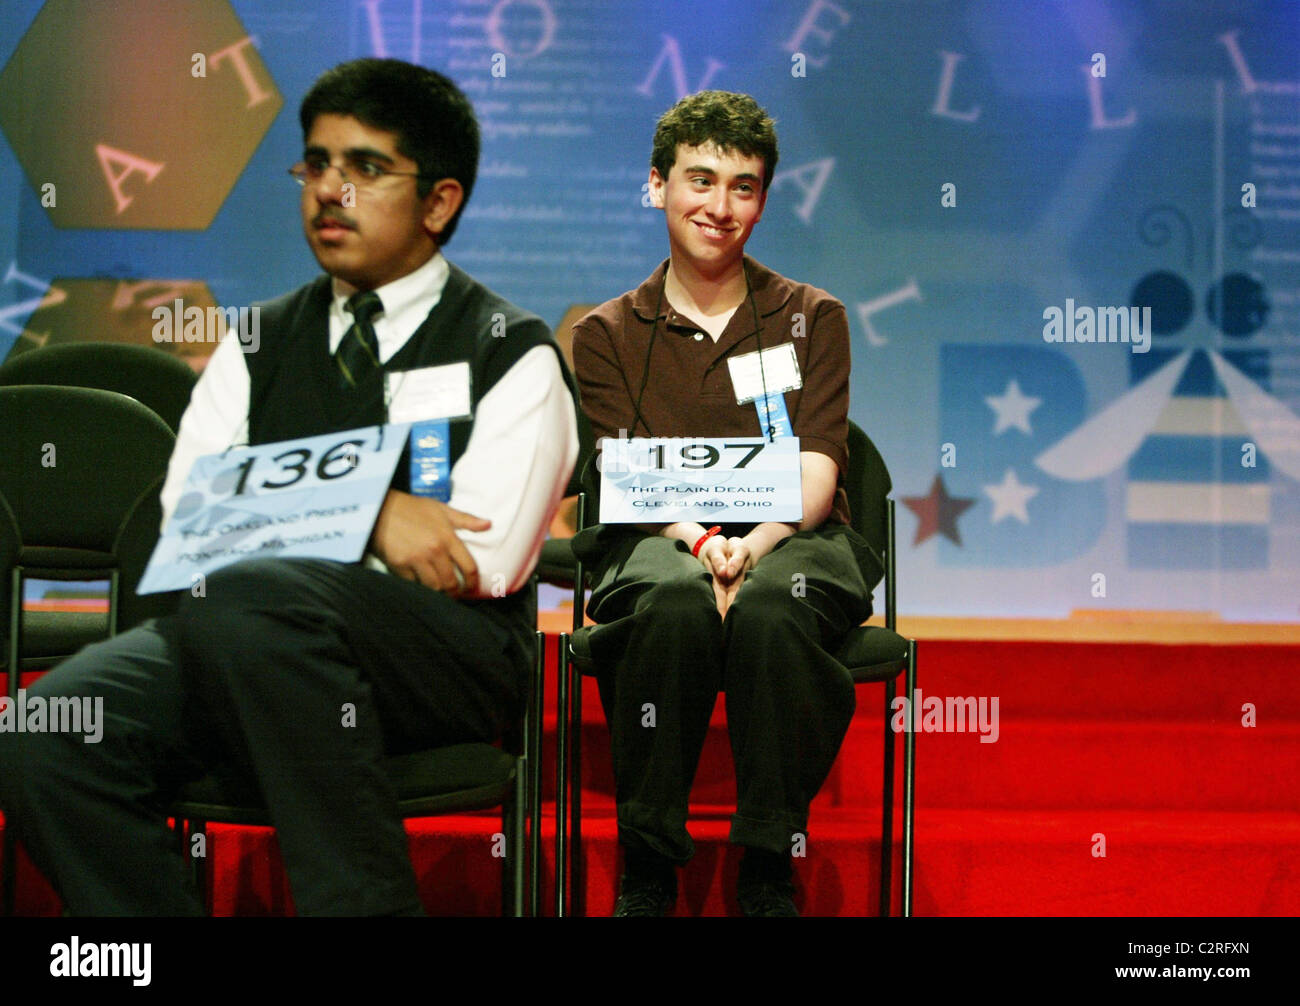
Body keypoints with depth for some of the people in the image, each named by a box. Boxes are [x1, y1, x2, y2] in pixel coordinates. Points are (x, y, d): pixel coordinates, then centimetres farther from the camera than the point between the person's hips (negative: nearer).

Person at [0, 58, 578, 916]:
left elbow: (486, 563, -8)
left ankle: (361, 900, -25)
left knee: (247, 600, -37)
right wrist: (366, 514, -10)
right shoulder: (260, 345, 21)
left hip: (440, 652, -4)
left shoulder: (511, 353, 7)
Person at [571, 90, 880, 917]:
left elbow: (816, 468, 1)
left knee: (770, 608, -37)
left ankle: (770, 871, -26)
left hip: (791, 539, 0)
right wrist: (699, 541, -22)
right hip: (658, 543, 0)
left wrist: (754, 544, -21)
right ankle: (646, 869, -26)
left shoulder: (812, 318, 14)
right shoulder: (607, 335, 14)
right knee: (675, 602, -37)